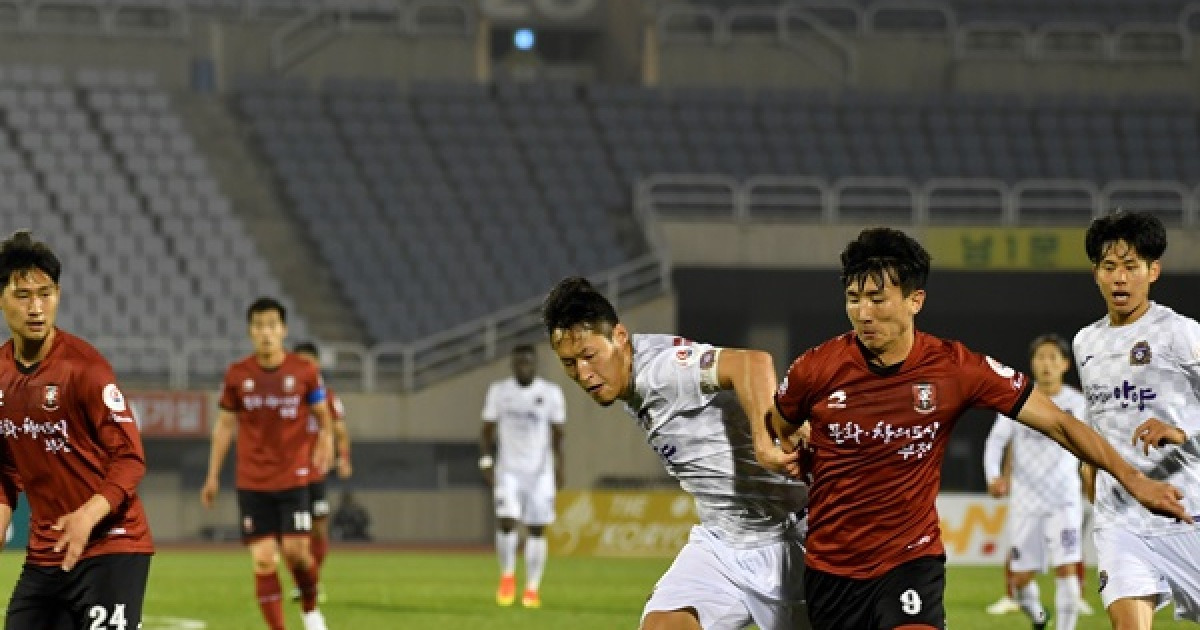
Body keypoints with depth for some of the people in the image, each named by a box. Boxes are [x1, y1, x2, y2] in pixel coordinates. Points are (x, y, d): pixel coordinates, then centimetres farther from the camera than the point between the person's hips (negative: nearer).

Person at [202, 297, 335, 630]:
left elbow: (323, 416, 7)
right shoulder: (237, 374, 0)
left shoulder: (304, 371, -3)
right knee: (263, 561, -4)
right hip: (251, 483, 1)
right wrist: (213, 476, 7)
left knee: (295, 551, -9)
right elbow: (225, 425, 8)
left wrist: (326, 440, -16)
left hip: (293, 477, -1)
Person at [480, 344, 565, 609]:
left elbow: (557, 434, 6)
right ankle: (507, 575, 6)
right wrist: (487, 462, -5)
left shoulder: (551, 393, -1)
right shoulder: (499, 391, 0)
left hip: (540, 472, 0)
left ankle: (532, 588, 8)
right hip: (508, 470, 0)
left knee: (537, 530, 0)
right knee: (506, 522, -16)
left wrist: (558, 468, 3)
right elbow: (487, 430, 5)